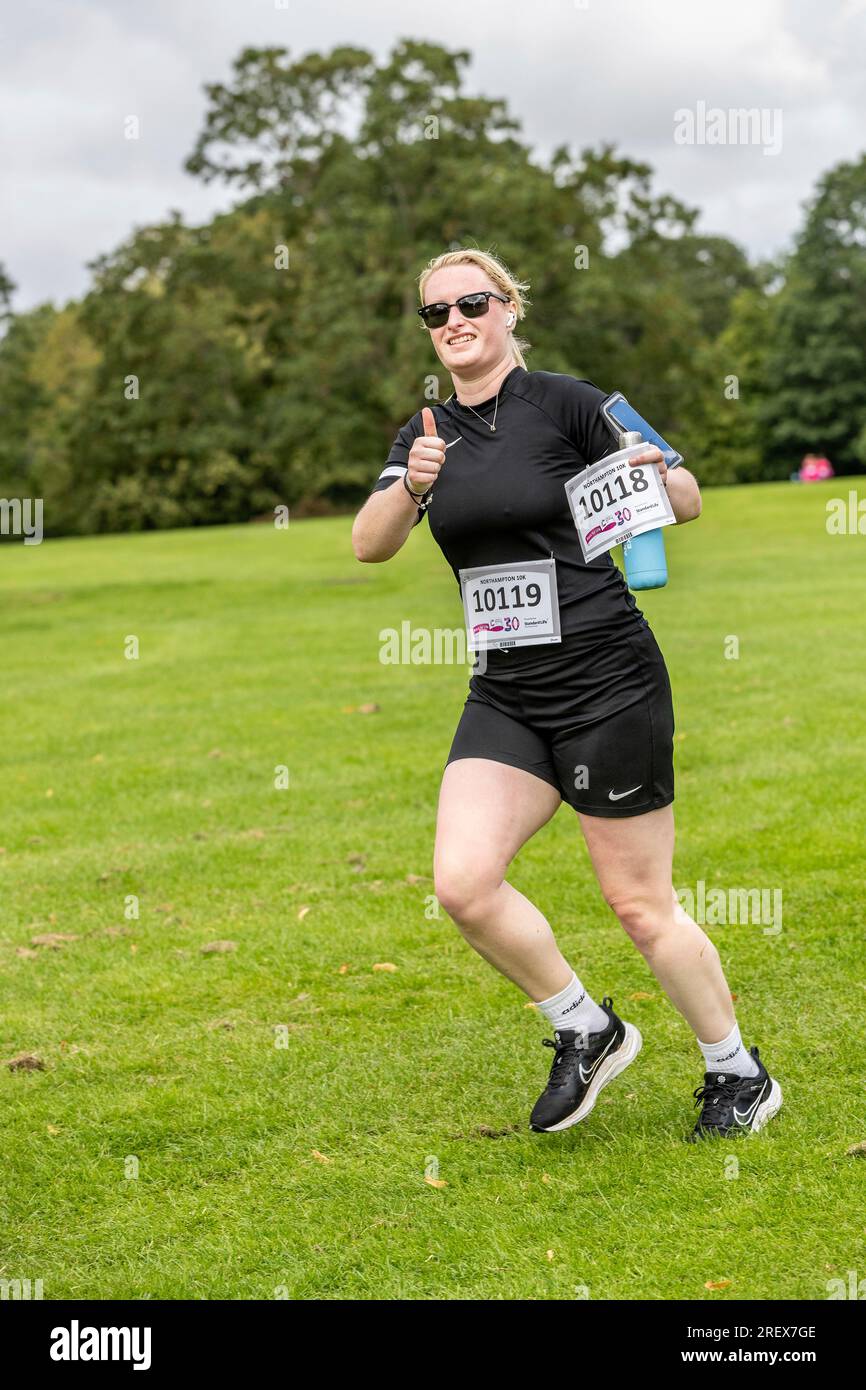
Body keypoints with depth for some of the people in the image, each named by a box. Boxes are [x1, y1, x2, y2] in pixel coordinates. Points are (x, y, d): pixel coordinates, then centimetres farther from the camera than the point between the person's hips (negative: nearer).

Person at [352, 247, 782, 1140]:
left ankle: (739, 1075, 22)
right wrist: (410, 484, -23)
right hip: (506, 693, 5)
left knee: (639, 904, 1)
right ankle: (586, 1031, 13)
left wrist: (659, 479, -25)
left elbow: (687, 500, -3)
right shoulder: (427, 433, 9)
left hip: (608, 680, -5)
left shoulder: (563, 402, -6)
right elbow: (368, 545, -4)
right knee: (463, 883, -11)